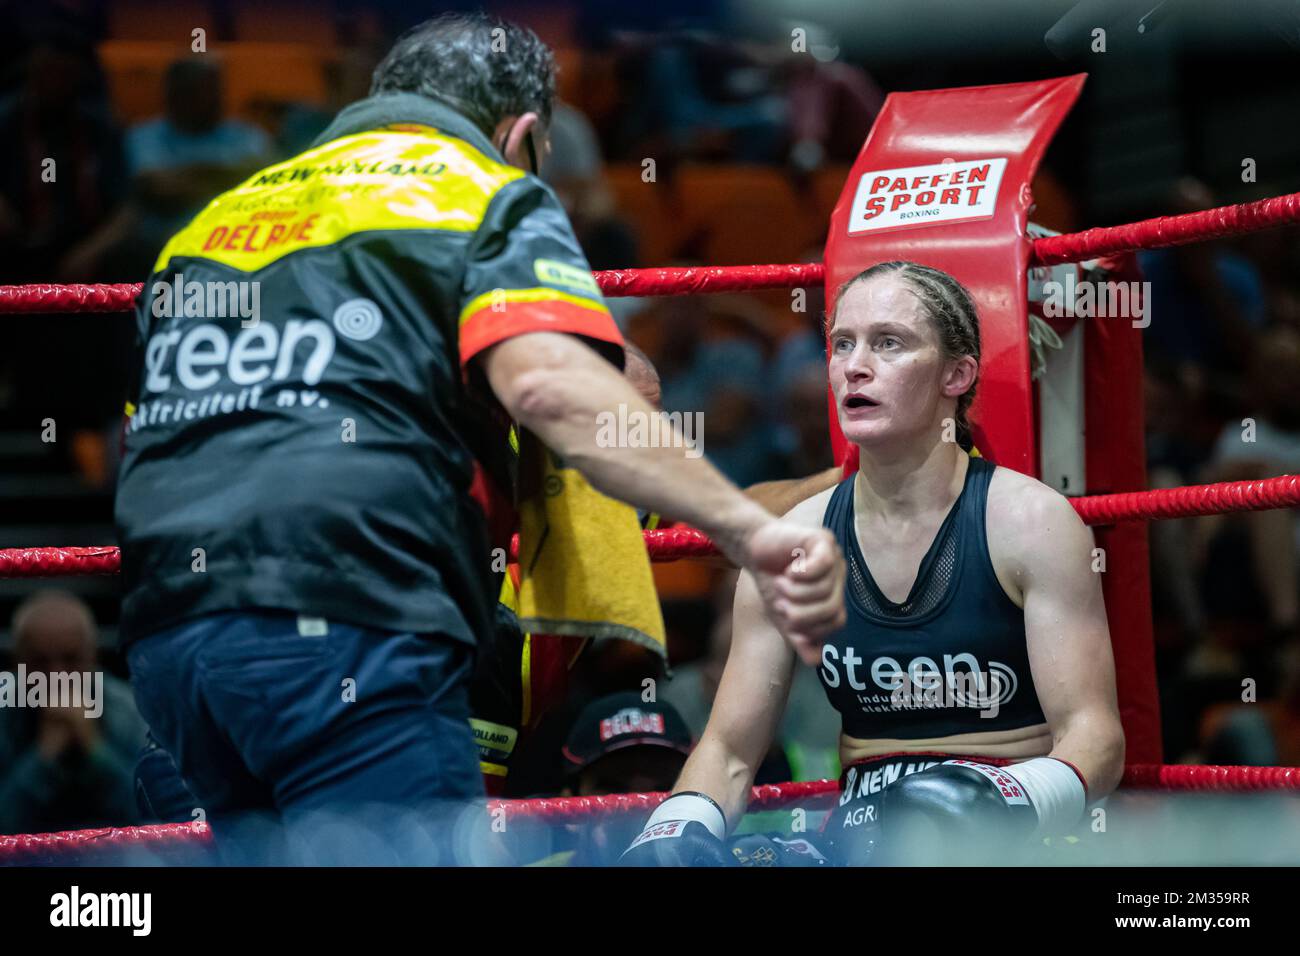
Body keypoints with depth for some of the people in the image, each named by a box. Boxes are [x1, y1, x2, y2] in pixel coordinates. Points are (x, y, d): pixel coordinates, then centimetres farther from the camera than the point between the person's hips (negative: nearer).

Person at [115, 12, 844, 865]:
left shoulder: (216, 217, 26)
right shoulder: (490, 195, 6)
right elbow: (551, 384, -14)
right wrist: (750, 530, -21)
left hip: (166, 632, 7)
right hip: (338, 628, -7)